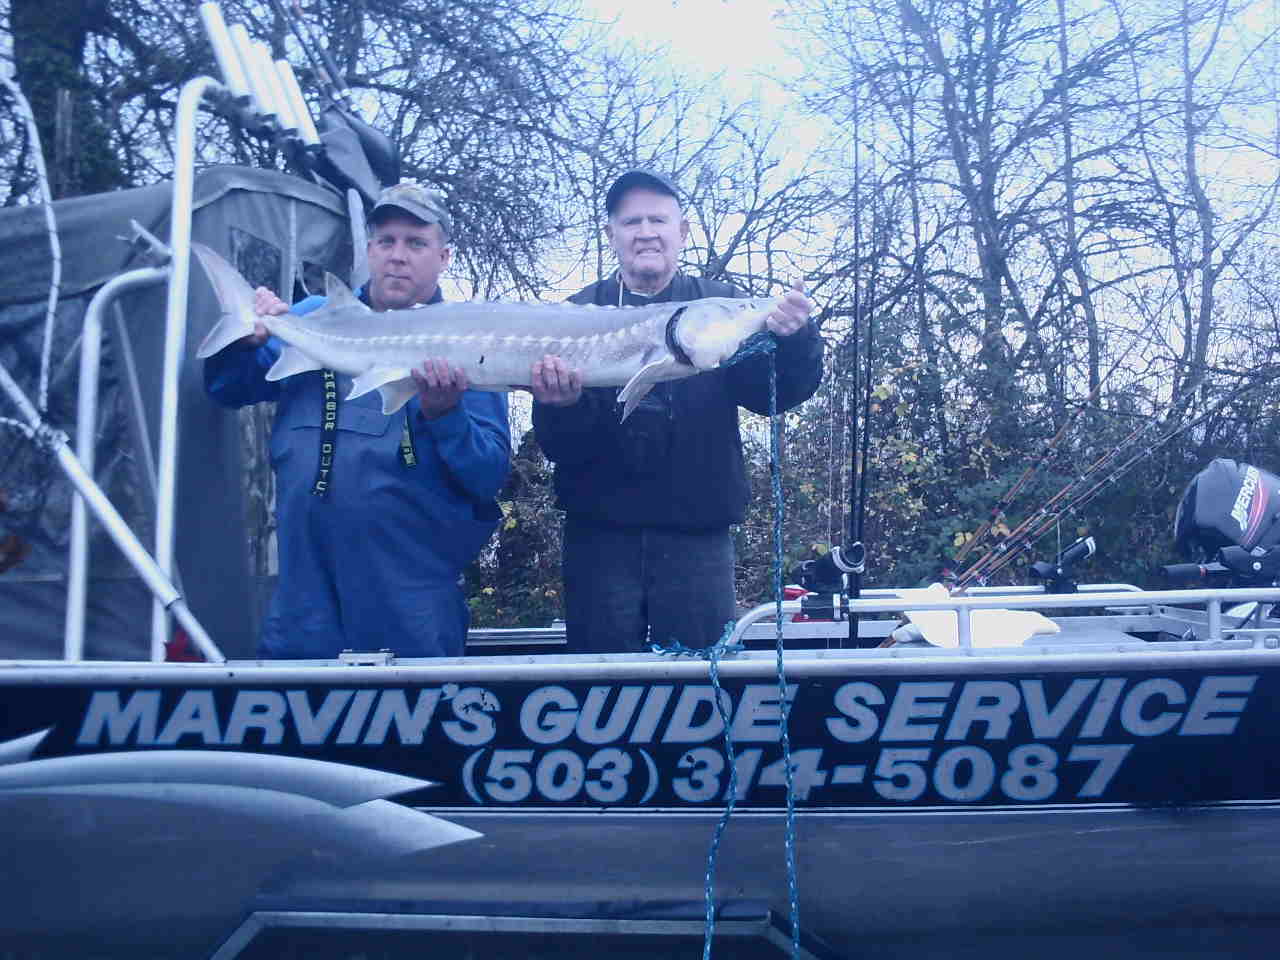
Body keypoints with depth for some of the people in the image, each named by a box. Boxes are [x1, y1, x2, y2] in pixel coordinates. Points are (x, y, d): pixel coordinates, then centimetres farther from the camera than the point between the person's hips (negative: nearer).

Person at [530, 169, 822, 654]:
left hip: (697, 534, 0)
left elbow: (770, 392, -8)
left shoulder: (721, 305, 6)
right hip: (601, 534, 0)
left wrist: (794, 337, -27)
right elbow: (558, 445, -2)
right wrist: (563, 406, -24)